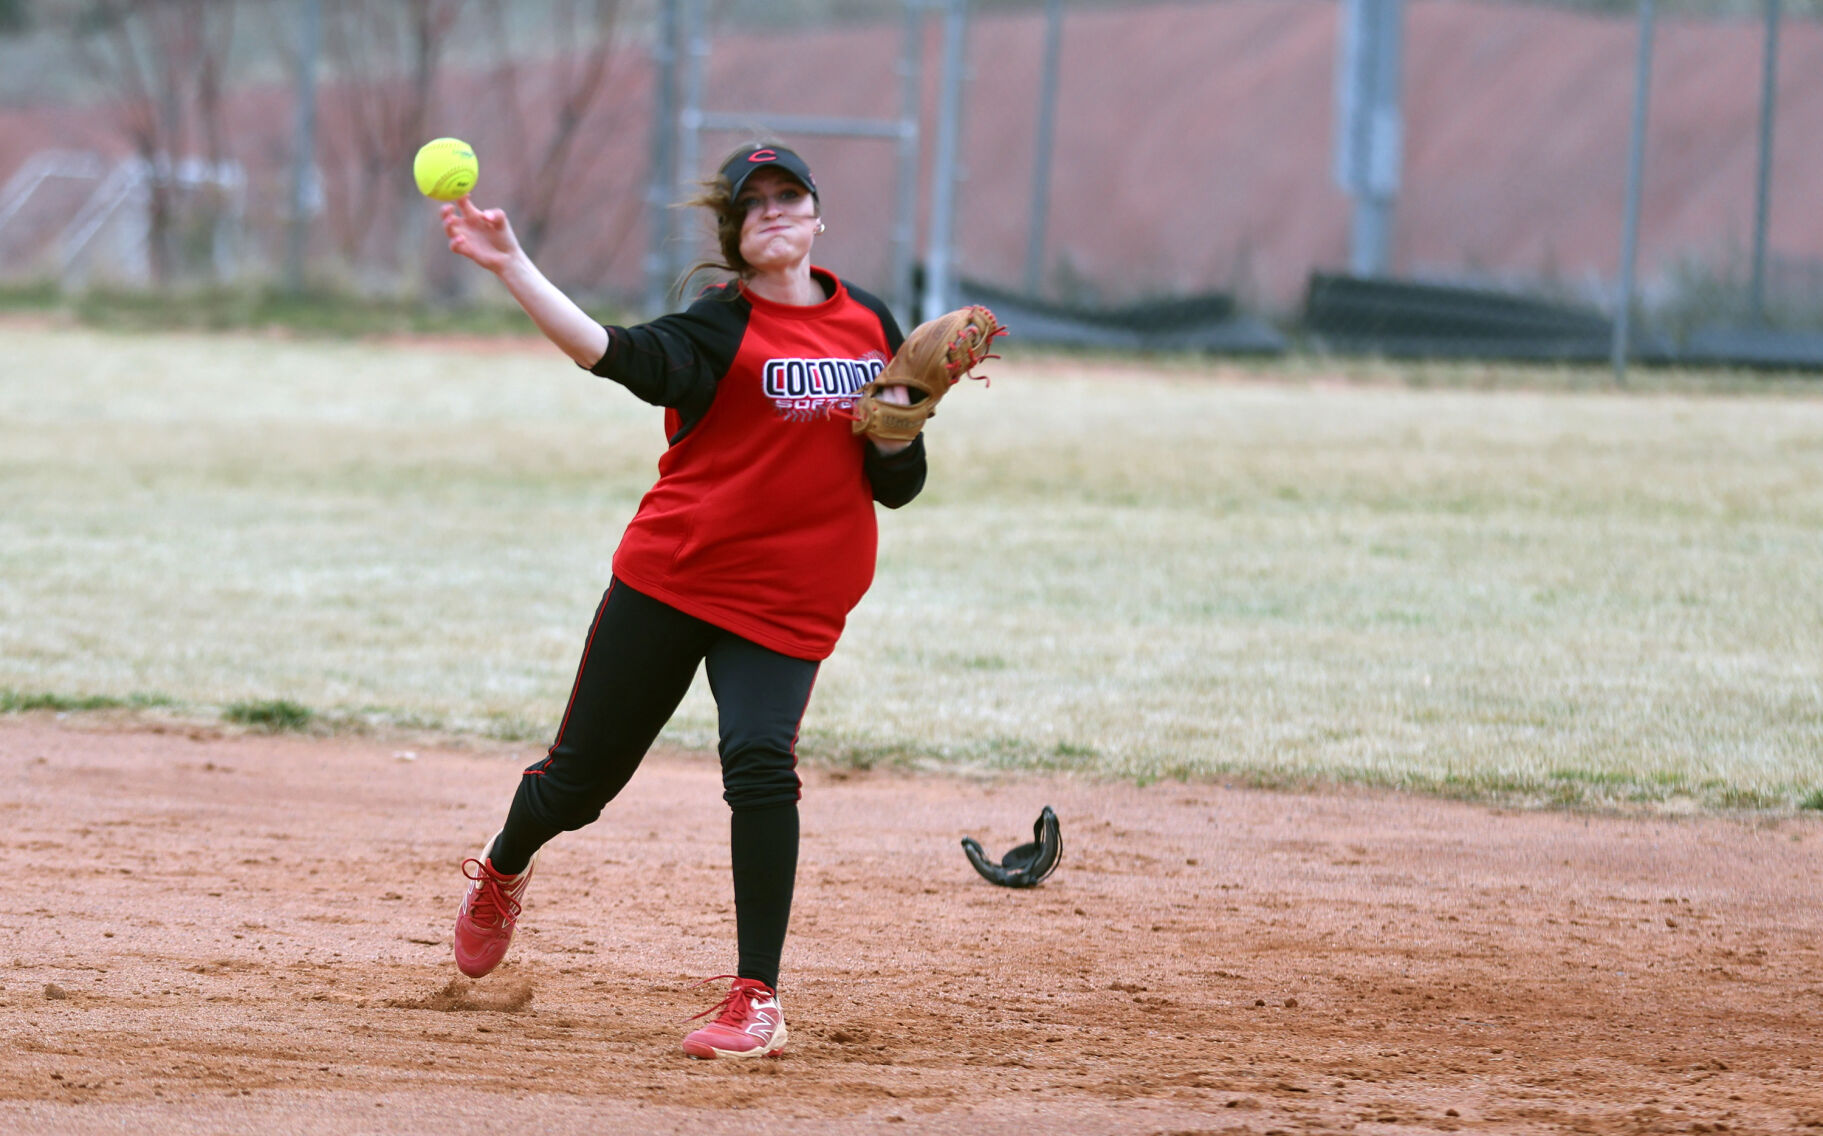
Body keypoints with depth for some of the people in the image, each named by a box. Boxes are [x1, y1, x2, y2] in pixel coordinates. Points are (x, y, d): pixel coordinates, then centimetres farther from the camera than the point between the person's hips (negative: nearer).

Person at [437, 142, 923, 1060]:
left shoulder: (870, 325, 7)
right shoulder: (724, 329, -8)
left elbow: (897, 487, 11)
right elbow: (620, 355, -29)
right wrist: (511, 267, -41)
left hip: (788, 603, 2)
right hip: (674, 573, -1)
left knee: (760, 761, -23)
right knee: (581, 775, 8)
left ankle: (756, 1000, -16)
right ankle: (502, 874, 43)